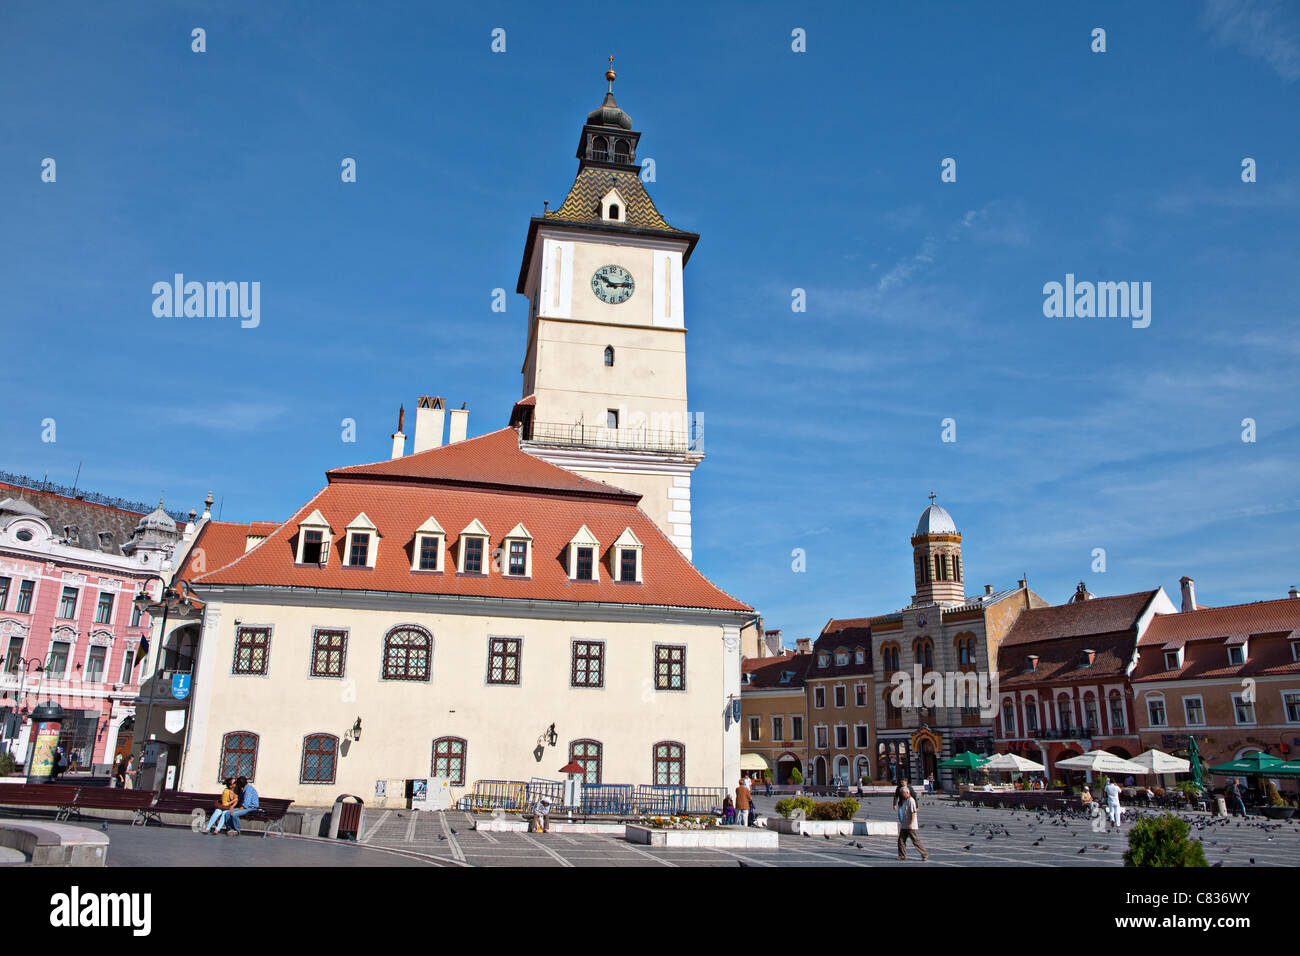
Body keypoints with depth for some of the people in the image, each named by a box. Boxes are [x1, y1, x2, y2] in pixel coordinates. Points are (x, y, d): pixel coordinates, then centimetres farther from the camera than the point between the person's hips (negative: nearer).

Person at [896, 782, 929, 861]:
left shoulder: (911, 800, -13)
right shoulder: (904, 801, 16)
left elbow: (913, 812, -19)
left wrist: (911, 824, -23)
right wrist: (902, 822, 21)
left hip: (910, 826, -9)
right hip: (904, 825, 9)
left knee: (915, 840, -5)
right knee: (901, 840, 4)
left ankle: (925, 854, 5)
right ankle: (902, 855, 11)